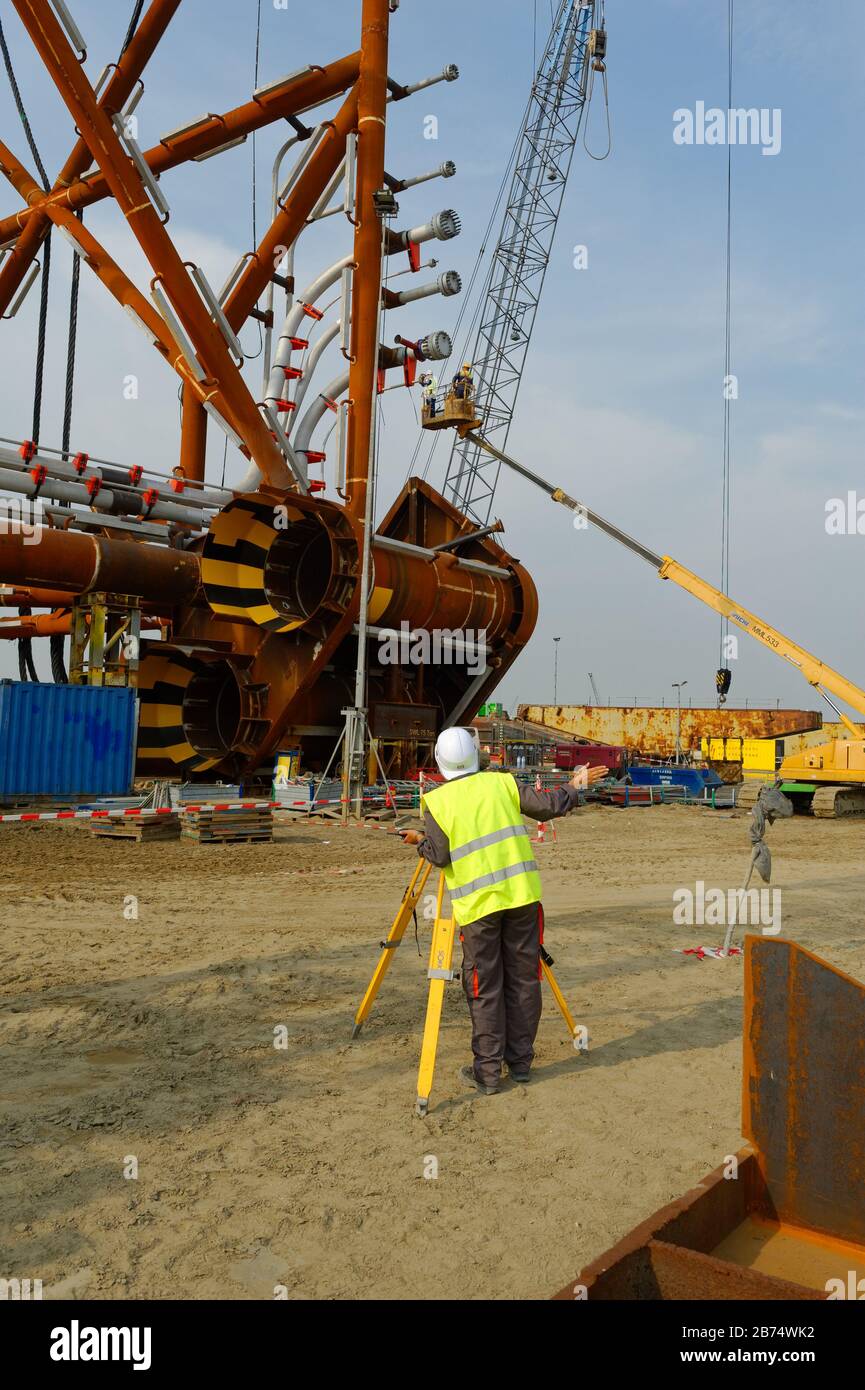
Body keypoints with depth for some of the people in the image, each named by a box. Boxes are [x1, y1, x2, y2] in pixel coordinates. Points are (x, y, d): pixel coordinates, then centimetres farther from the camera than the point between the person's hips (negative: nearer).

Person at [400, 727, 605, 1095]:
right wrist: (575, 786, 21)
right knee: (523, 980, 12)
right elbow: (548, 806, 4)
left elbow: (439, 855, -6)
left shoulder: (436, 800, -1)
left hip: (477, 903, -2)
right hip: (522, 893, 2)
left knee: (484, 989, 5)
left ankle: (487, 1072, 10)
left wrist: (419, 841, 14)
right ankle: (520, 1061, 21)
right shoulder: (501, 783, 6)